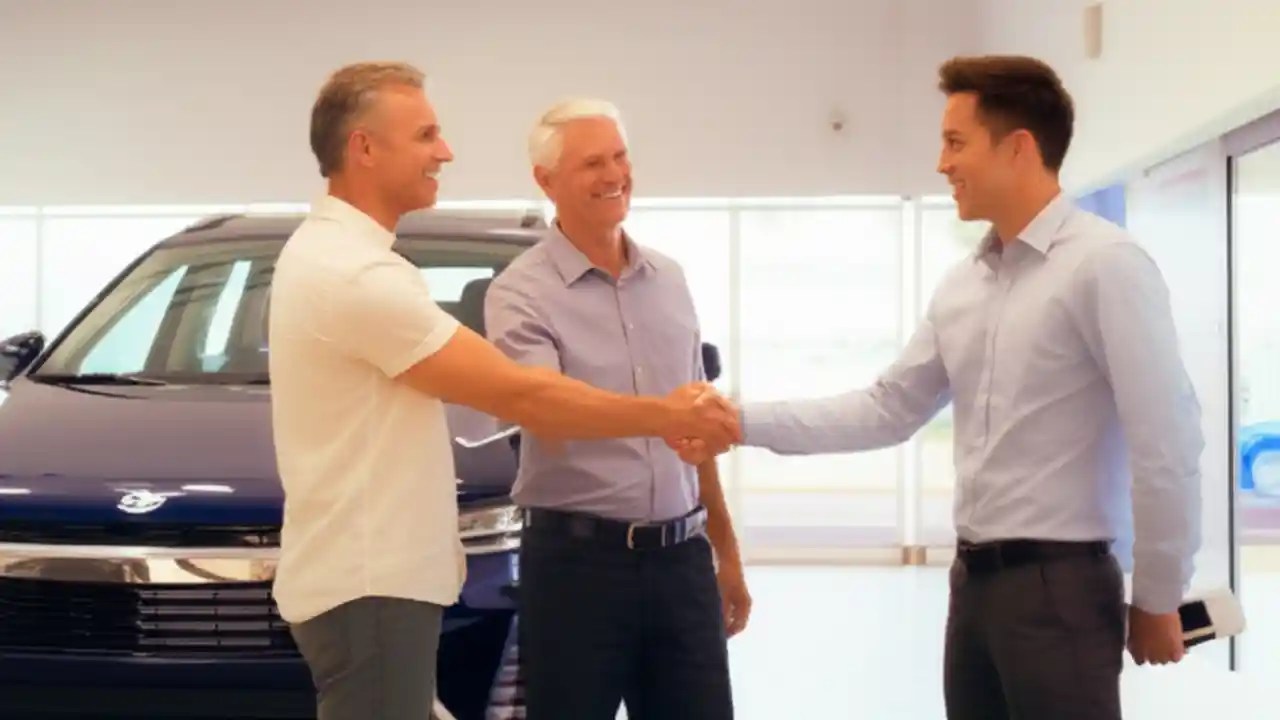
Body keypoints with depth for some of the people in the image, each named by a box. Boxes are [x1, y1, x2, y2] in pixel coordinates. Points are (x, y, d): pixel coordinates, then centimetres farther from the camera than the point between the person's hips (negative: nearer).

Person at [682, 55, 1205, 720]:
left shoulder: (1103, 266, -13)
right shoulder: (961, 286, 12)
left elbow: (1167, 442, -14)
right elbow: (888, 410, 14)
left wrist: (1157, 598, -9)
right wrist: (744, 422, 7)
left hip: (1060, 584, -7)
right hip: (974, 580, 8)